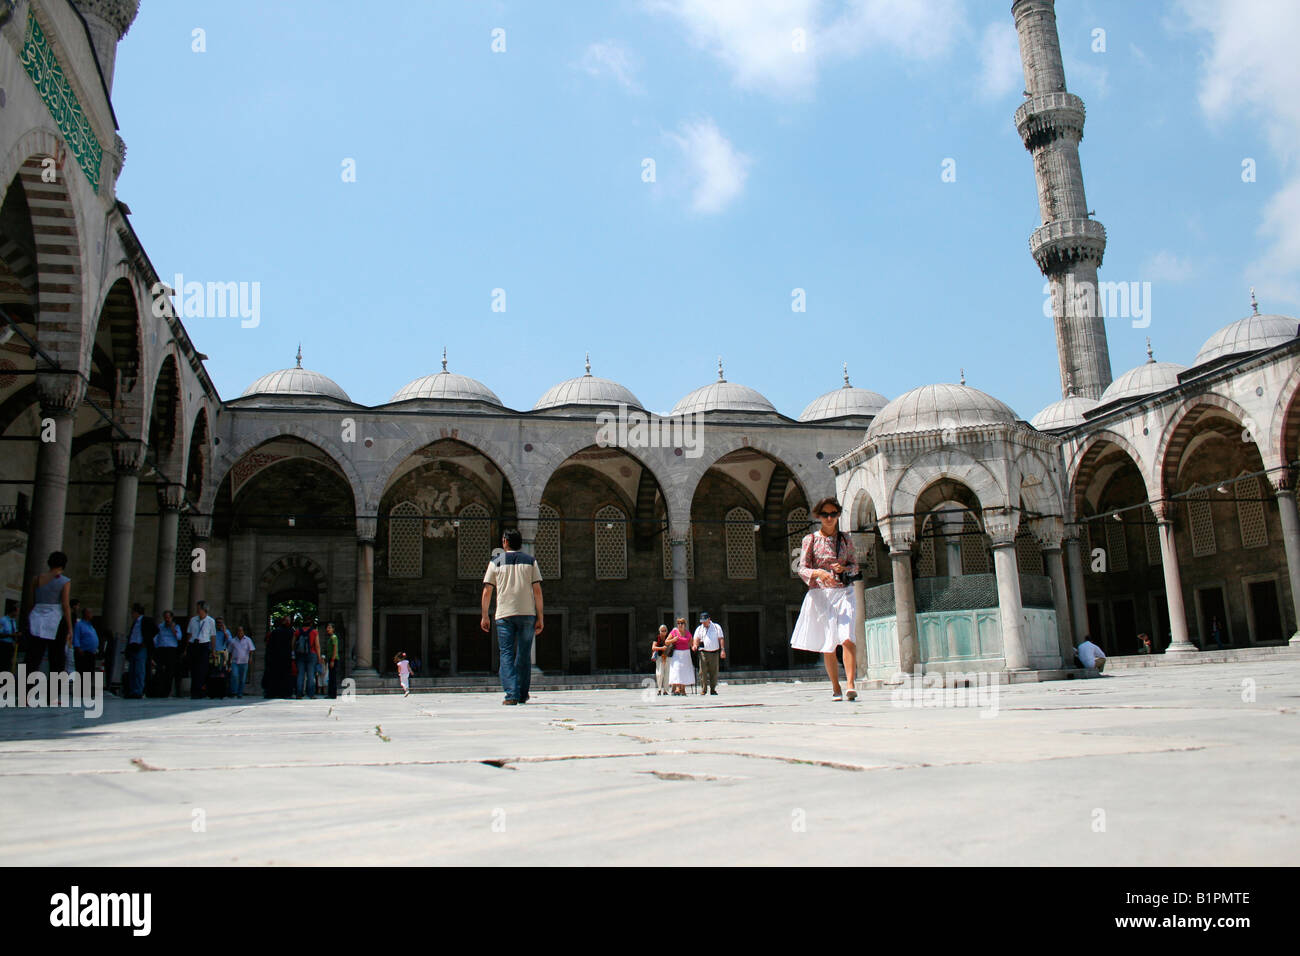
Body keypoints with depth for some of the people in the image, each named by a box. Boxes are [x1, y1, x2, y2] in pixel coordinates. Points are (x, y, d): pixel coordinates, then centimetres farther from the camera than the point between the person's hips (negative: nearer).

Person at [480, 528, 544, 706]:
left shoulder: (496, 562, 6)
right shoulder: (531, 561, 8)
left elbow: (487, 591, 3)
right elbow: (537, 591, 2)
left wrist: (485, 616, 11)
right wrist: (539, 617, 5)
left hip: (504, 614, -1)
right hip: (527, 613, 1)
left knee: (507, 654, -1)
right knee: (524, 655, 11)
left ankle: (511, 694, -13)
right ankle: (523, 695, 16)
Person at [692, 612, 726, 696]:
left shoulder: (716, 627, 9)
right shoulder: (699, 629, 12)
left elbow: (721, 639, 8)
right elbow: (696, 639, 4)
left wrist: (722, 650, -1)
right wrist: (695, 645, -18)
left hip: (714, 652, 0)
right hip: (703, 652, 0)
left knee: (714, 672, 2)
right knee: (703, 672, -7)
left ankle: (713, 689, 11)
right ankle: (703, 689, 1)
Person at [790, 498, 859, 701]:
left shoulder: (844, 539, 10)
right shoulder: (810, 539, 3)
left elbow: (855, 565, 17)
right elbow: (802, 569, -2)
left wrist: (844, 568, -5)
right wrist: (818, 572, -22)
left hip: (843, 593, 1)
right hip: (820, 594, -1)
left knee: (847, 638, -19)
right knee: (827, 645, 3)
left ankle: (850, 684, -23)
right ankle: (835, 688, 14)